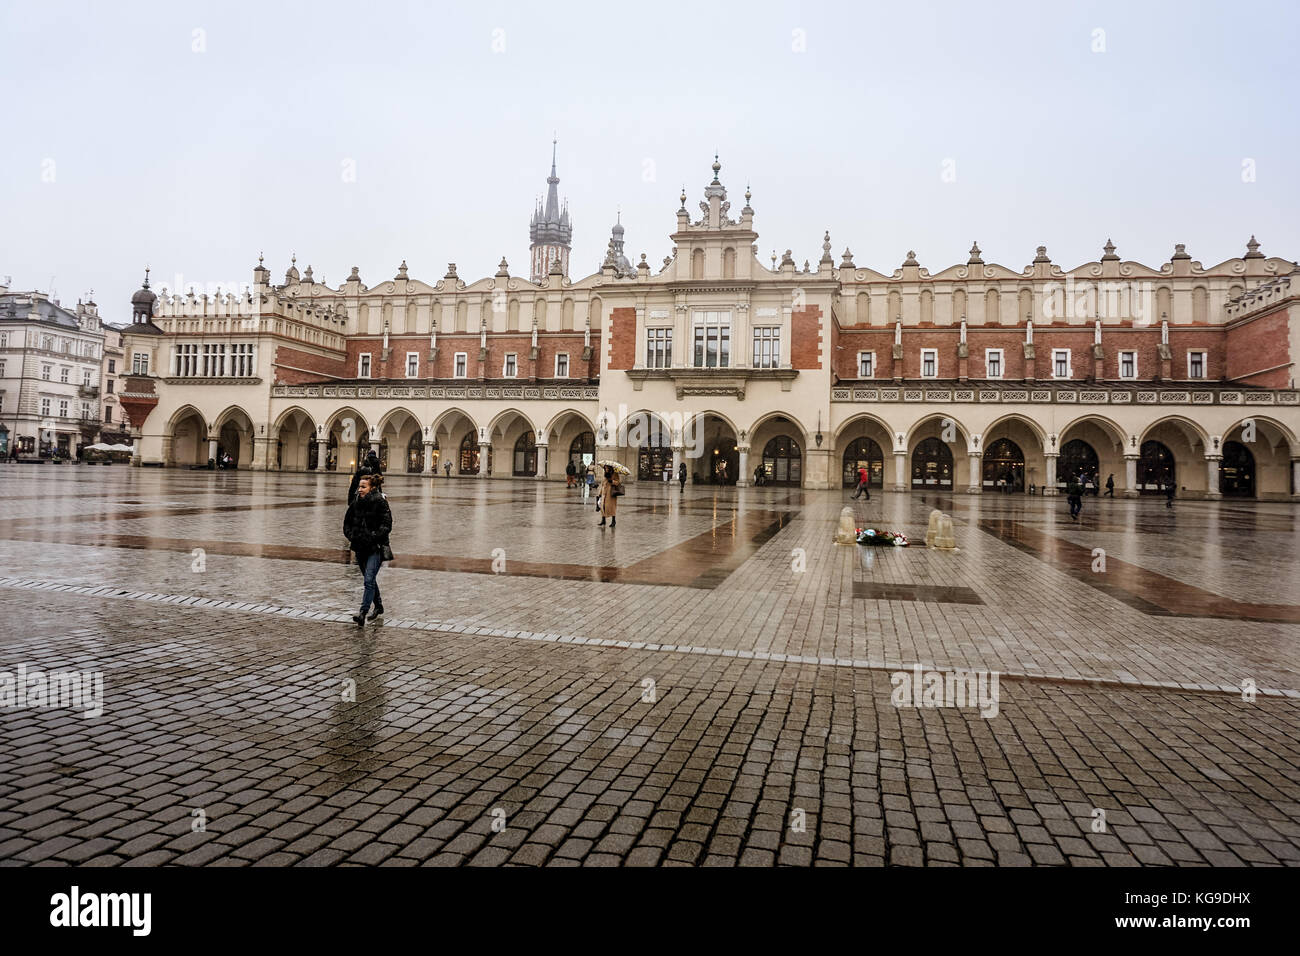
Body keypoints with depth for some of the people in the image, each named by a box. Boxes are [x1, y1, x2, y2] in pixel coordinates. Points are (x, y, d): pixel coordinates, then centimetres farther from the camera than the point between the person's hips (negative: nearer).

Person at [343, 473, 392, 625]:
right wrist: (351, 536, 1)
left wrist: (374, 537, -22)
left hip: (375, 548, -6)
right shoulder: (356, 504, 8)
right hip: (360, 548, 7)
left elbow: (387, 525, -13)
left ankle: (362, 614, -17)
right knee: (370, 580, 17)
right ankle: (379, 607, 34)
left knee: (369, 580, -14)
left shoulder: (380, 503, -9)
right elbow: (347, 523, 18)